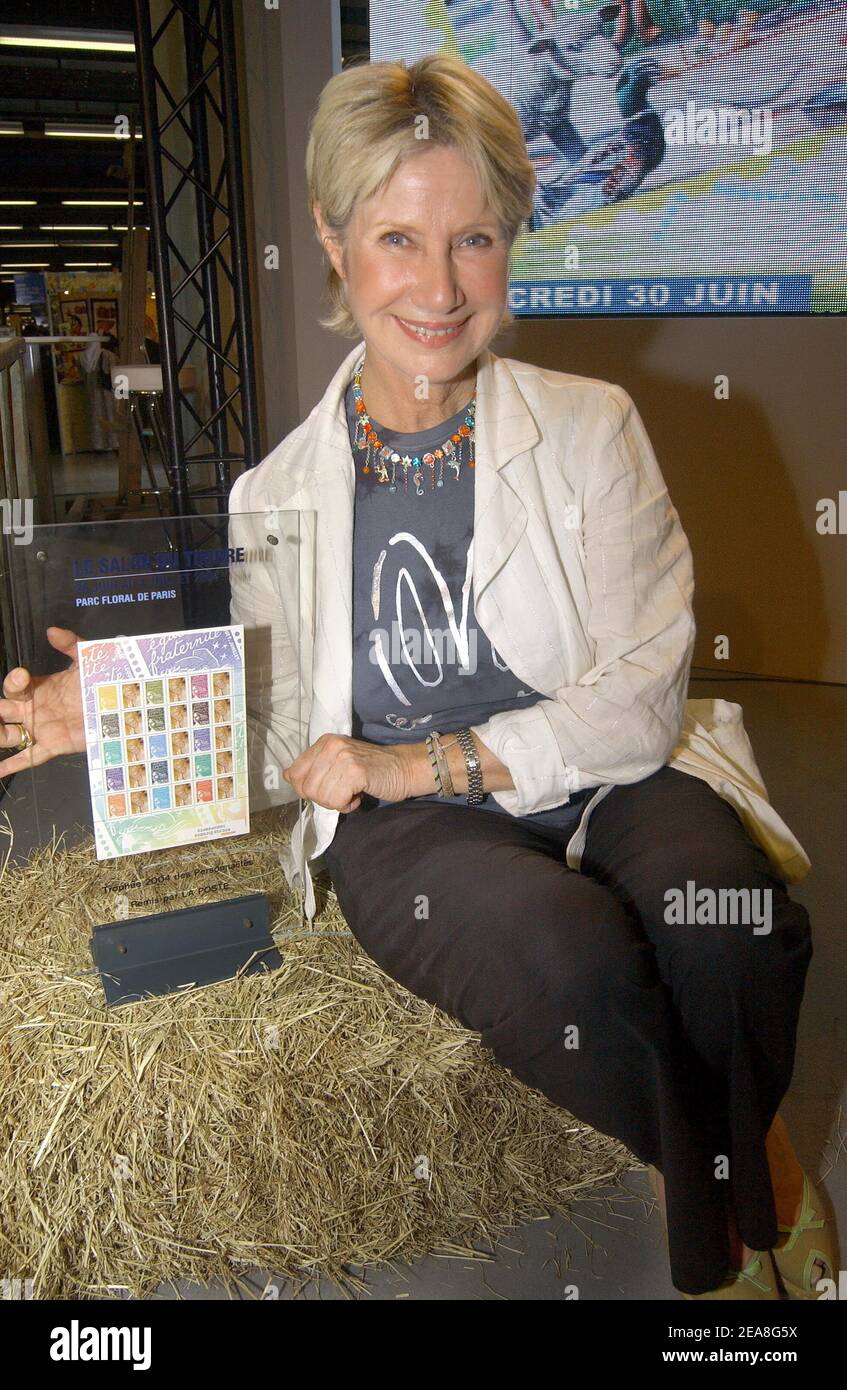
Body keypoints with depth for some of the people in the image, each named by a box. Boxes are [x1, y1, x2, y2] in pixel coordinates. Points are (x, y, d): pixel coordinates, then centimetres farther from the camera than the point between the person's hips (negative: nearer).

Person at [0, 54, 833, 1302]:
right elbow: (284, 738, 11)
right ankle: (747, 1188, 1)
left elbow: (641, 696, -6)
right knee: (569, 951, -32)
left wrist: (437, 760, -15)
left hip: (608, 780, 1)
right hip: (404, 831, 0)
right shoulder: (276, 496, 5)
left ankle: (741, 1153, 4)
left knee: (728, 920, -32)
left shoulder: (589, 430, 1)